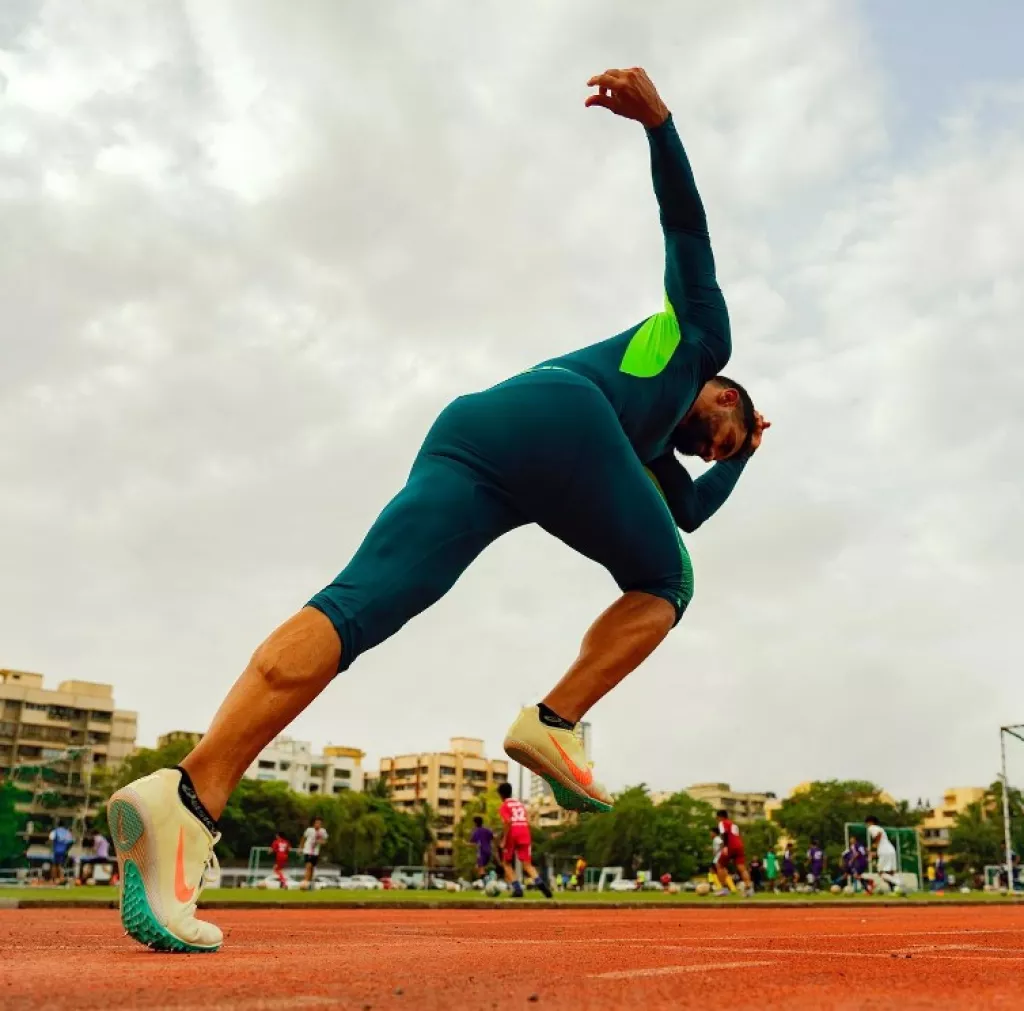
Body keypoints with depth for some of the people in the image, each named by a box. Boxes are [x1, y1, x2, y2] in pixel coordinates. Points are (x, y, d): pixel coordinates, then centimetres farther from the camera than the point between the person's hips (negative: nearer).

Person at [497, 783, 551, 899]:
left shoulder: (504, 806, 2)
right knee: (527, 865, 1)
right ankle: (540, 883, -27)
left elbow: (508, 822, -15)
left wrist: (504, 840, -12)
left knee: (506, 863, 14)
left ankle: (517, 889, 0)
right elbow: (528, 822, 14)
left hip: (512, 837, -4)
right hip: (525, 836, 4)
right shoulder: (520, 803, 20)